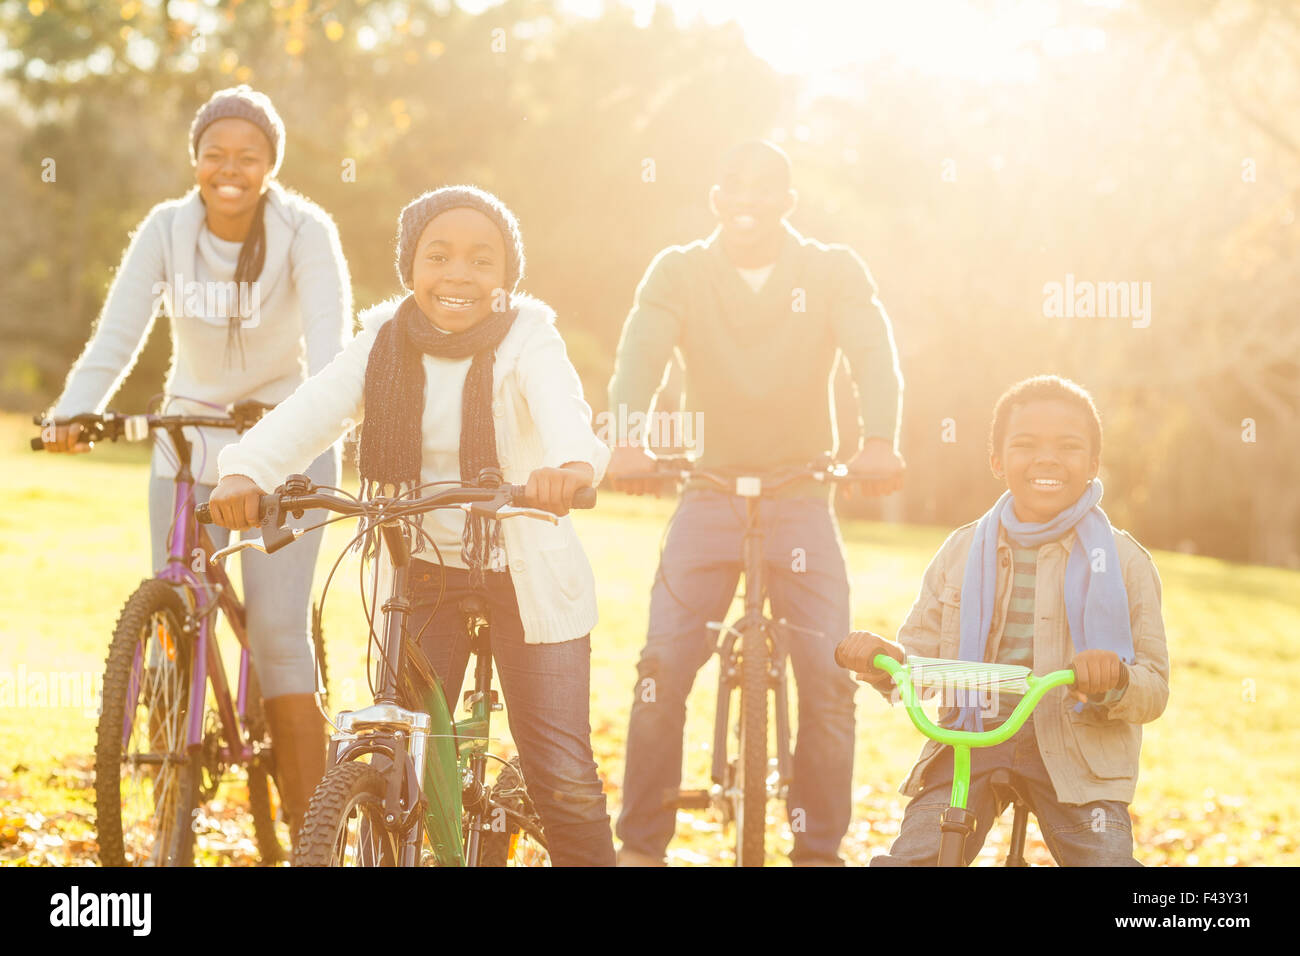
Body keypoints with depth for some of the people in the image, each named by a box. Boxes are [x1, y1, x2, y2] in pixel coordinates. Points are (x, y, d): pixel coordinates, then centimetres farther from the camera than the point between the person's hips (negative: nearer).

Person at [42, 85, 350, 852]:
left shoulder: (305, 231, -15)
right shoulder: (167, 230, -7)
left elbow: (330, 336, -27)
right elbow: (120, 331, -15)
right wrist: (72, 412, -31)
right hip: (189, 437, 3)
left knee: (277, 631, -12)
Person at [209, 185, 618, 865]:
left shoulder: (526, 340, -12)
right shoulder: (384, 344, -4)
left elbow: (560, 404, -34)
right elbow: (310, 411, -20)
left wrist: (572, 463, -58)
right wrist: (246, 471, -41)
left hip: (523, 578, -3)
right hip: (424, 576, 3)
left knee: (563, 778, -5)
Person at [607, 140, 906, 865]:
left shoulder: (833, 272, 0)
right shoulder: (681, 271, 1)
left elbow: (874, 354, -15)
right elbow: (641, 353, -14)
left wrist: (880, 442, -35)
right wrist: (629, 440, -35)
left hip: (802, 497, 0)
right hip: (712, 492, 0)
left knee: (829, 675, -10)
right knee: (663, 666, -12)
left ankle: (819, 848, 4)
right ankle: (641, 844, 1)